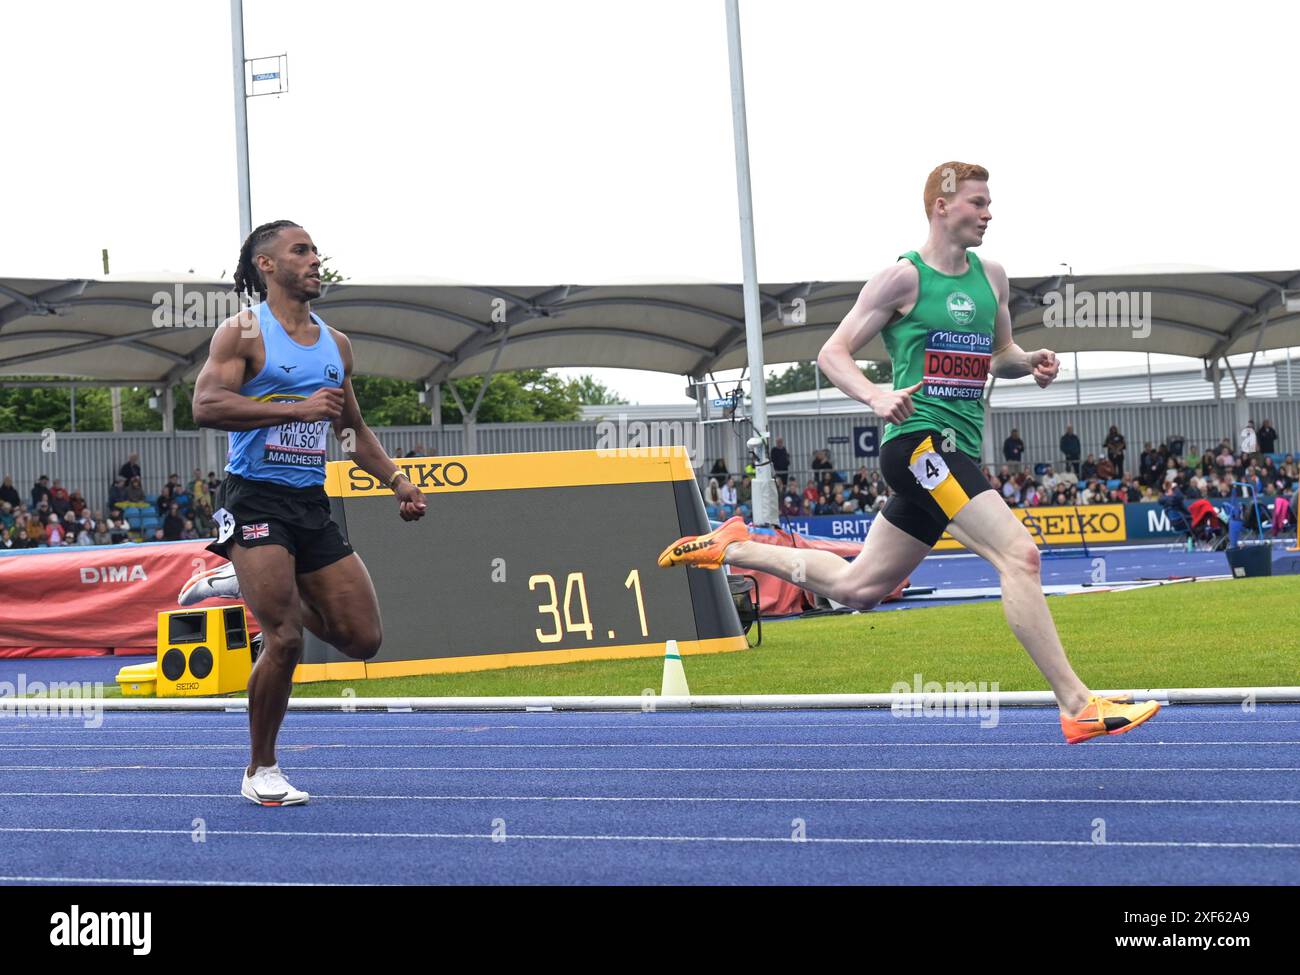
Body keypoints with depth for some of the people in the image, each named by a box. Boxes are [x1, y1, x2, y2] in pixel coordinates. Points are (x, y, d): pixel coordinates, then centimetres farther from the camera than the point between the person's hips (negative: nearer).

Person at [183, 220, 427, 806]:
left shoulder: (335, 344, 15)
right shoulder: (243, 333, -4)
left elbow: (353, 429, 26)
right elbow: (206, 405, -18)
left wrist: (395, 479, 11)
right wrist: (298, 408, -25)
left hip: (312, 504, 6)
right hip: (256, 498, -6)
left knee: (363, 639, 2)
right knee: (284, 640, -14)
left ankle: (253, 587, 24)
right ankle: (260, 772, 4)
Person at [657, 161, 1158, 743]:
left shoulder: (992, 278, 15)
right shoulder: (904, 278, -5)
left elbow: (1000, 356, 28)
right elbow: (832, 353, -3)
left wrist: (1031, 362, 4)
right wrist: (877, 397, -23)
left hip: (955, 453, 8)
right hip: (919, 439, -8)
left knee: (857, 588, 16)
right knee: (1019, 554, -22)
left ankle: (731, 548, 33)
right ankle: (1078, 707, -24)